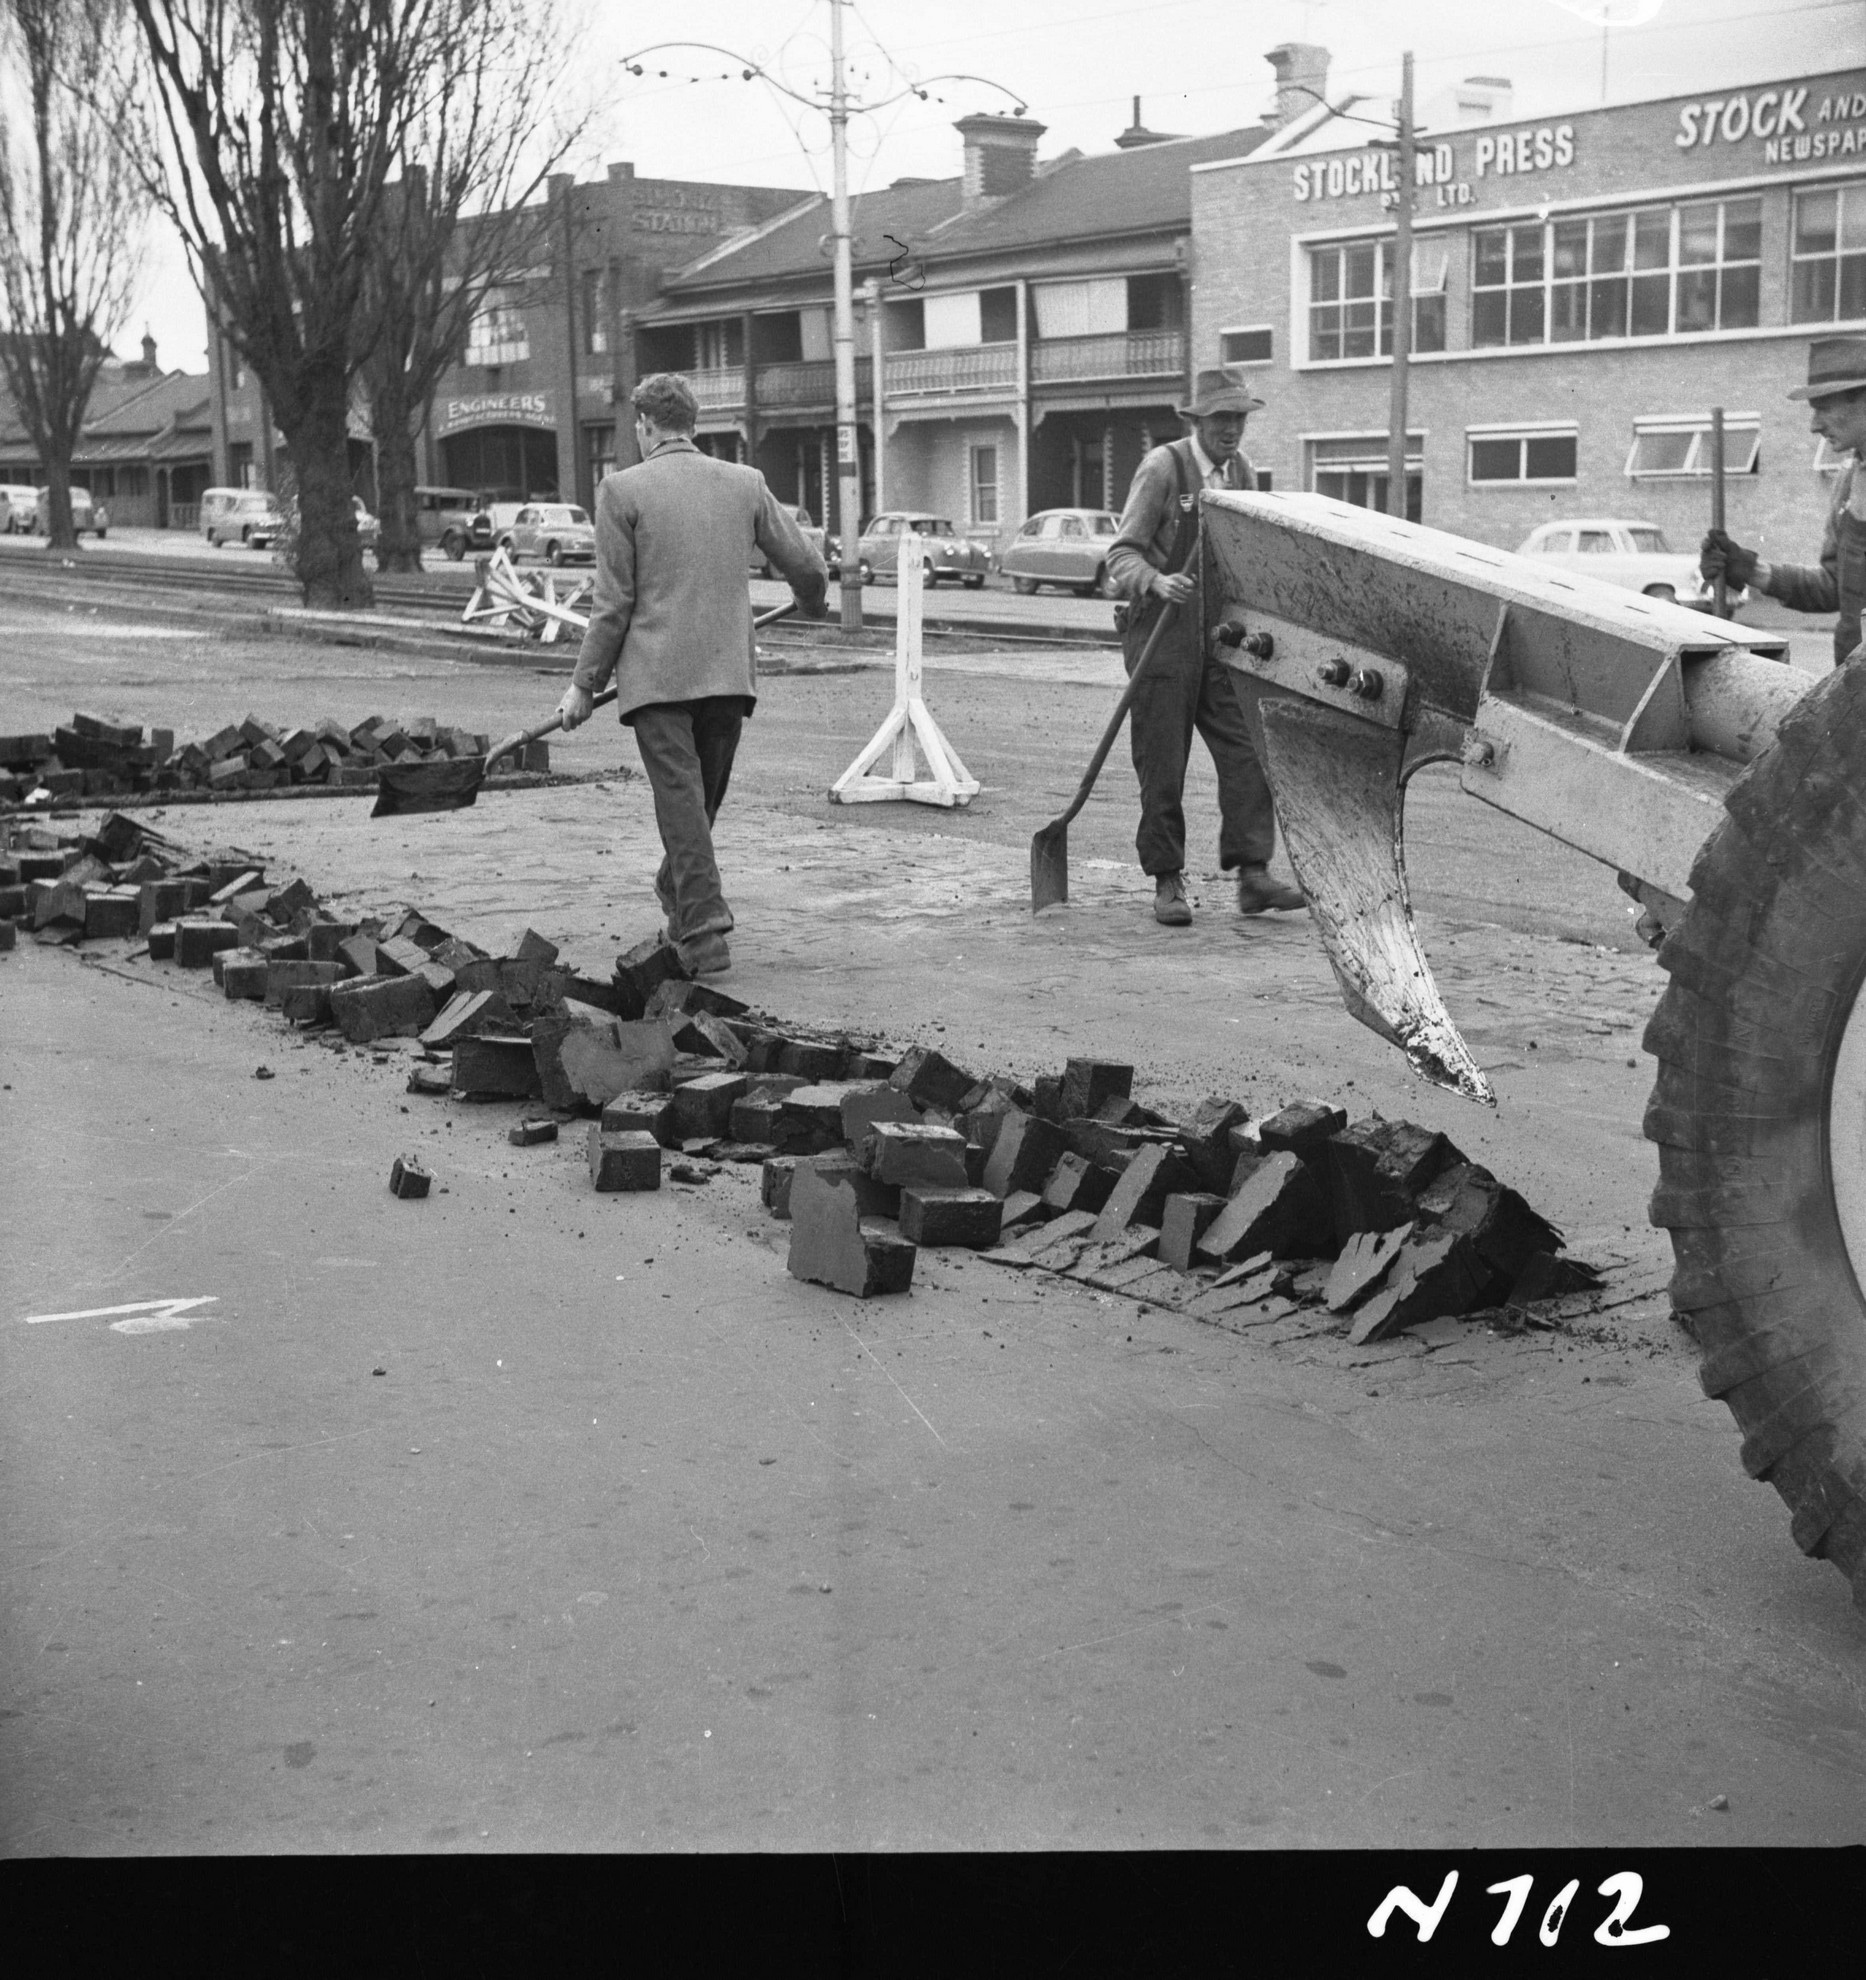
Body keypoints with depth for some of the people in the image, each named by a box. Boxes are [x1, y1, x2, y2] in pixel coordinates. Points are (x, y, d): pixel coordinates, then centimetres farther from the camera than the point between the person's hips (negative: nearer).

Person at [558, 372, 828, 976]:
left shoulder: (621, 489, -3)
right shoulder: (746, 483, 7)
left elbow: (613, 603, -5)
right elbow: (807, 568, 10)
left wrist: (584, 683, 4)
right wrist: (811, 602, 34)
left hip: (657, 673, -4)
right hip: (729, 671, 4)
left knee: (681, 801, -4)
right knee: (702, 798, 17)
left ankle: (704, 931, -10)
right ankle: (681, 905, 32)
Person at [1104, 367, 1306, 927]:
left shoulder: (1243, 473, 11)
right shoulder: (1162, 467, -8)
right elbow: (1123, 554, -10)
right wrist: (1157, 582, -29)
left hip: (1223, 632, 5)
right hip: (1163, 628, -5)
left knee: (1247, 751, -5)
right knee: (1162, 761, -1)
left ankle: (1252, 875, -3)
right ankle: (1167, 883, 8)